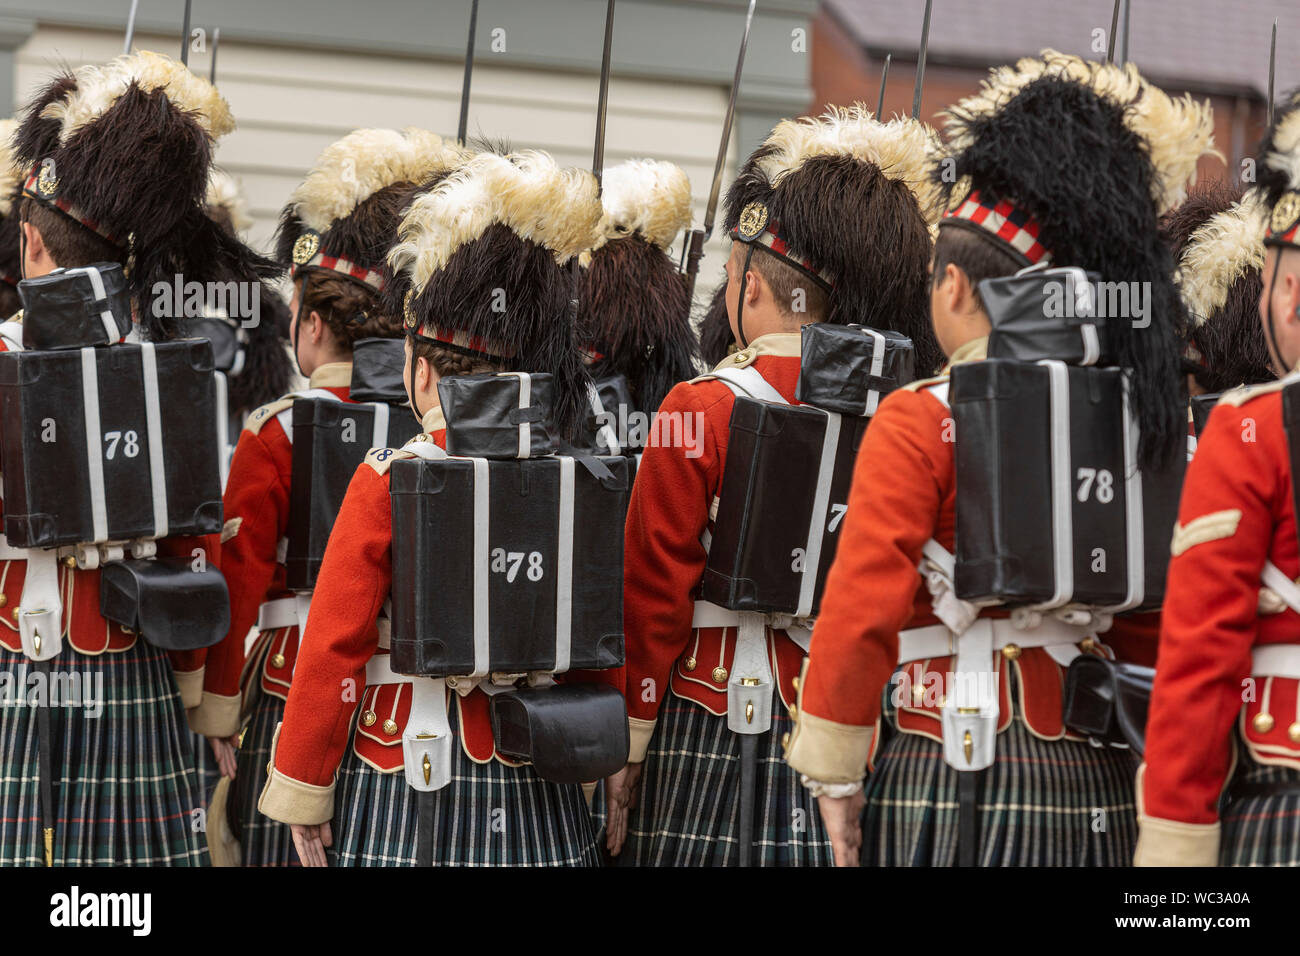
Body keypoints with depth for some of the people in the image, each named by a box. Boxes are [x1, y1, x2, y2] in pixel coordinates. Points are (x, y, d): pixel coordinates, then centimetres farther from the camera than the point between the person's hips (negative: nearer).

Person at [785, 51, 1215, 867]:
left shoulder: (919, 422, -7)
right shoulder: (1131, 417, 9)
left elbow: (861, 609, -12)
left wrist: (833, 776, -5)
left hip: (948, 771, -5)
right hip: (1094, 785, 5)